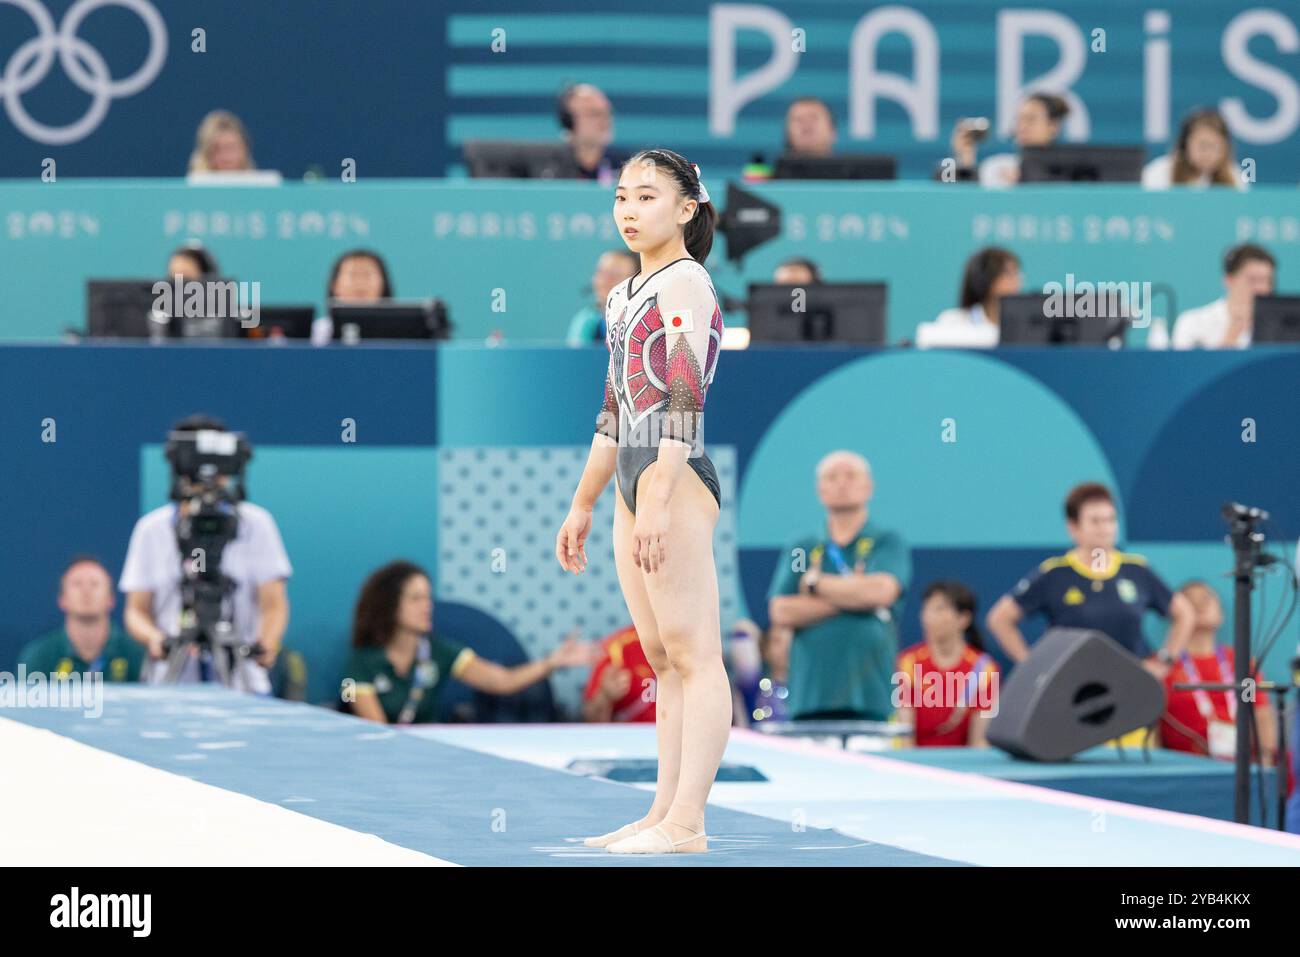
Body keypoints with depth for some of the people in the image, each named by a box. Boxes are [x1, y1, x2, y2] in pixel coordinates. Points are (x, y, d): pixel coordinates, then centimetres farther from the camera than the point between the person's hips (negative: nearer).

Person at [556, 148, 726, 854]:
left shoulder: (685, 283, -8)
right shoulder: (626, 295, 19)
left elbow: (684, 398, -17)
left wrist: (659, 498, -24)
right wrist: (583, 504, 26)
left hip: (675, 477, -10)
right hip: (635, 479, 10)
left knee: (693, 654, -9)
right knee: (662, 660, 9)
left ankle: (686, 822, -12)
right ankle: (665, 812, 11)